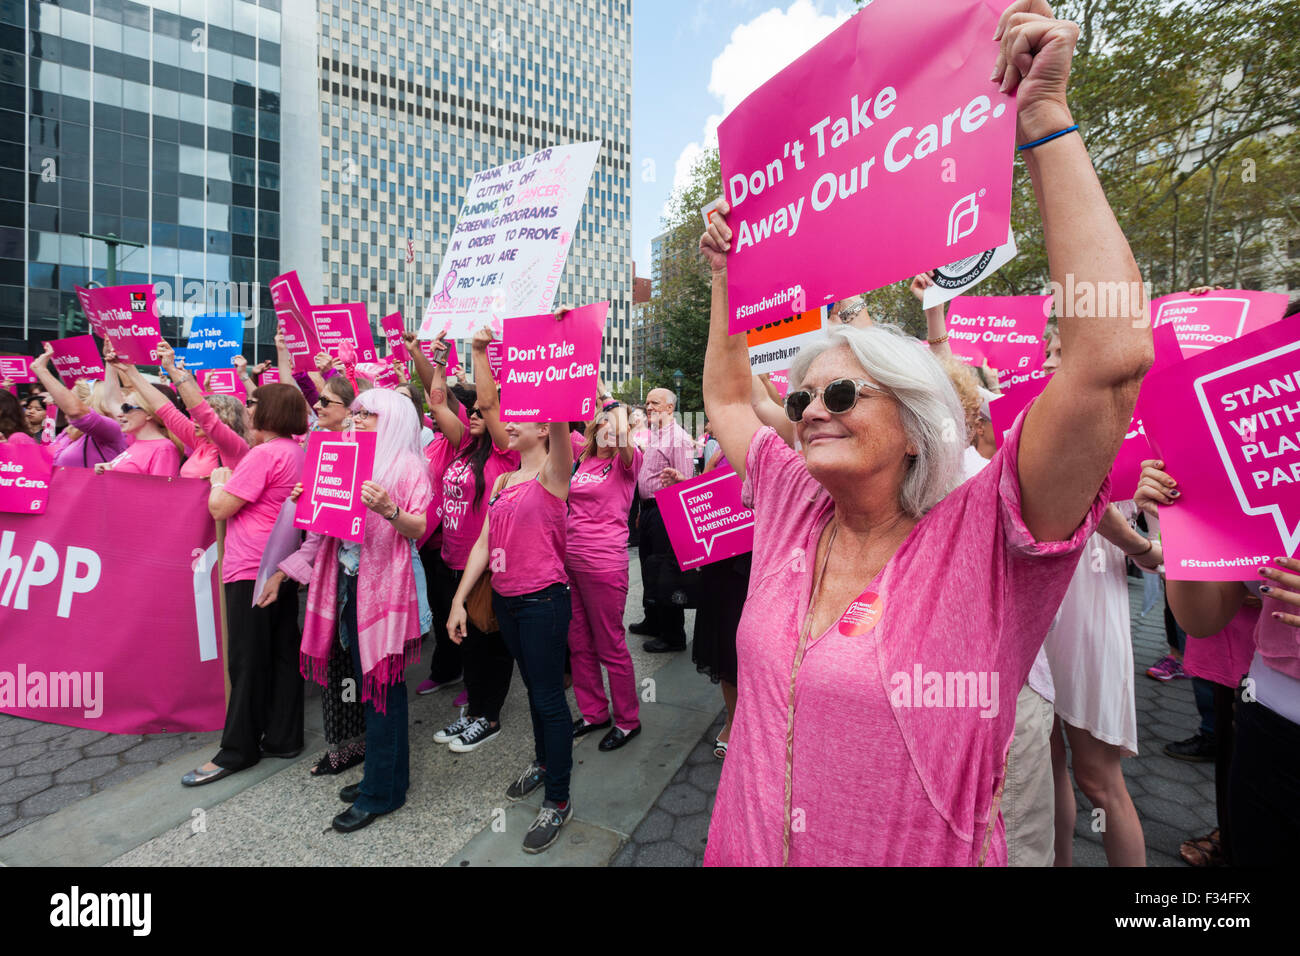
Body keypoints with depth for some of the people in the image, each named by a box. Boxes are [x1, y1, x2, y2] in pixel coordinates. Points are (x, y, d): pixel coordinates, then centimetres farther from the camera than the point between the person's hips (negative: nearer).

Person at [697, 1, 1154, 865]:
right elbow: (726, 397, 7)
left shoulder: (980, 542, -21)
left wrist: (1045, 122, -27)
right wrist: (727, 270, 1)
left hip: (923, 853, -4)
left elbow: (1115, 355, -33)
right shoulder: (792, 512, -7)